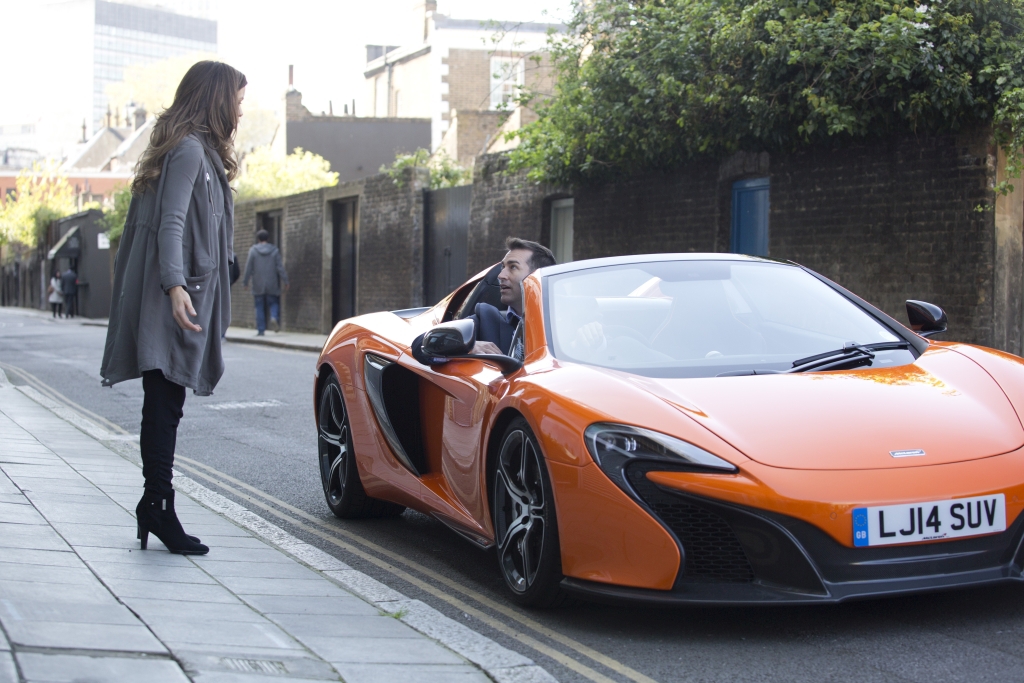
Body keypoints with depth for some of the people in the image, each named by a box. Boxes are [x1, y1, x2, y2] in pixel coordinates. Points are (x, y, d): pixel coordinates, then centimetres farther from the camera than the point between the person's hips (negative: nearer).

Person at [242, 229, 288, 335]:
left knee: (260, 307, 5)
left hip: (258, 285, 0)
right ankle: (274, 317, -20)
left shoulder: (253, 251, -1)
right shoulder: (275, 251, 1)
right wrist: (285, 280, 1)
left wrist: (245, 281, 7)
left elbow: (248, 268, 0)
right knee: (273, 302, 11)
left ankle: (261, 329, 2)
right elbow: (280, 267, -2)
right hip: (272, 285, 0)